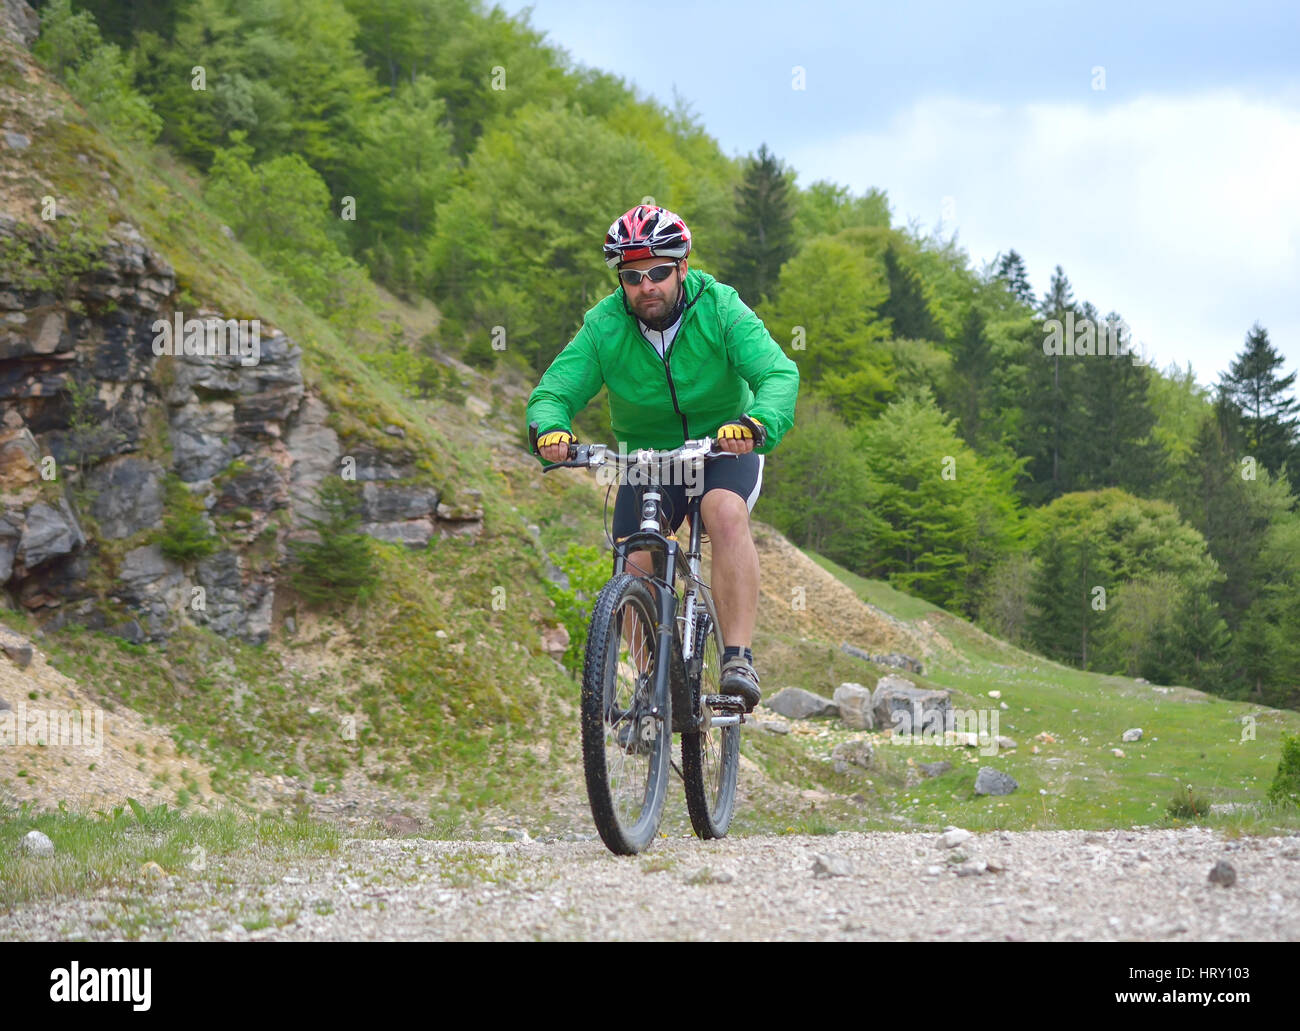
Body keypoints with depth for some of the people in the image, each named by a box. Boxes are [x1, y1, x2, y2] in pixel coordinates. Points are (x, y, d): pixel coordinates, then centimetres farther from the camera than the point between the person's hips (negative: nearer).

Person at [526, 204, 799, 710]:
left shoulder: (719, 309, -19)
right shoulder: (604, 327, -14)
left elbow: (779, 374, -30)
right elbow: (552, 393, -18)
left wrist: (756, 424, -52)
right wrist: (551, 429, -43)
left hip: (724, 448, -2)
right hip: (646, 455, 2)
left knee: (726, 514, -32)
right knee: (634, 565, -15)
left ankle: (739, 658, -35)